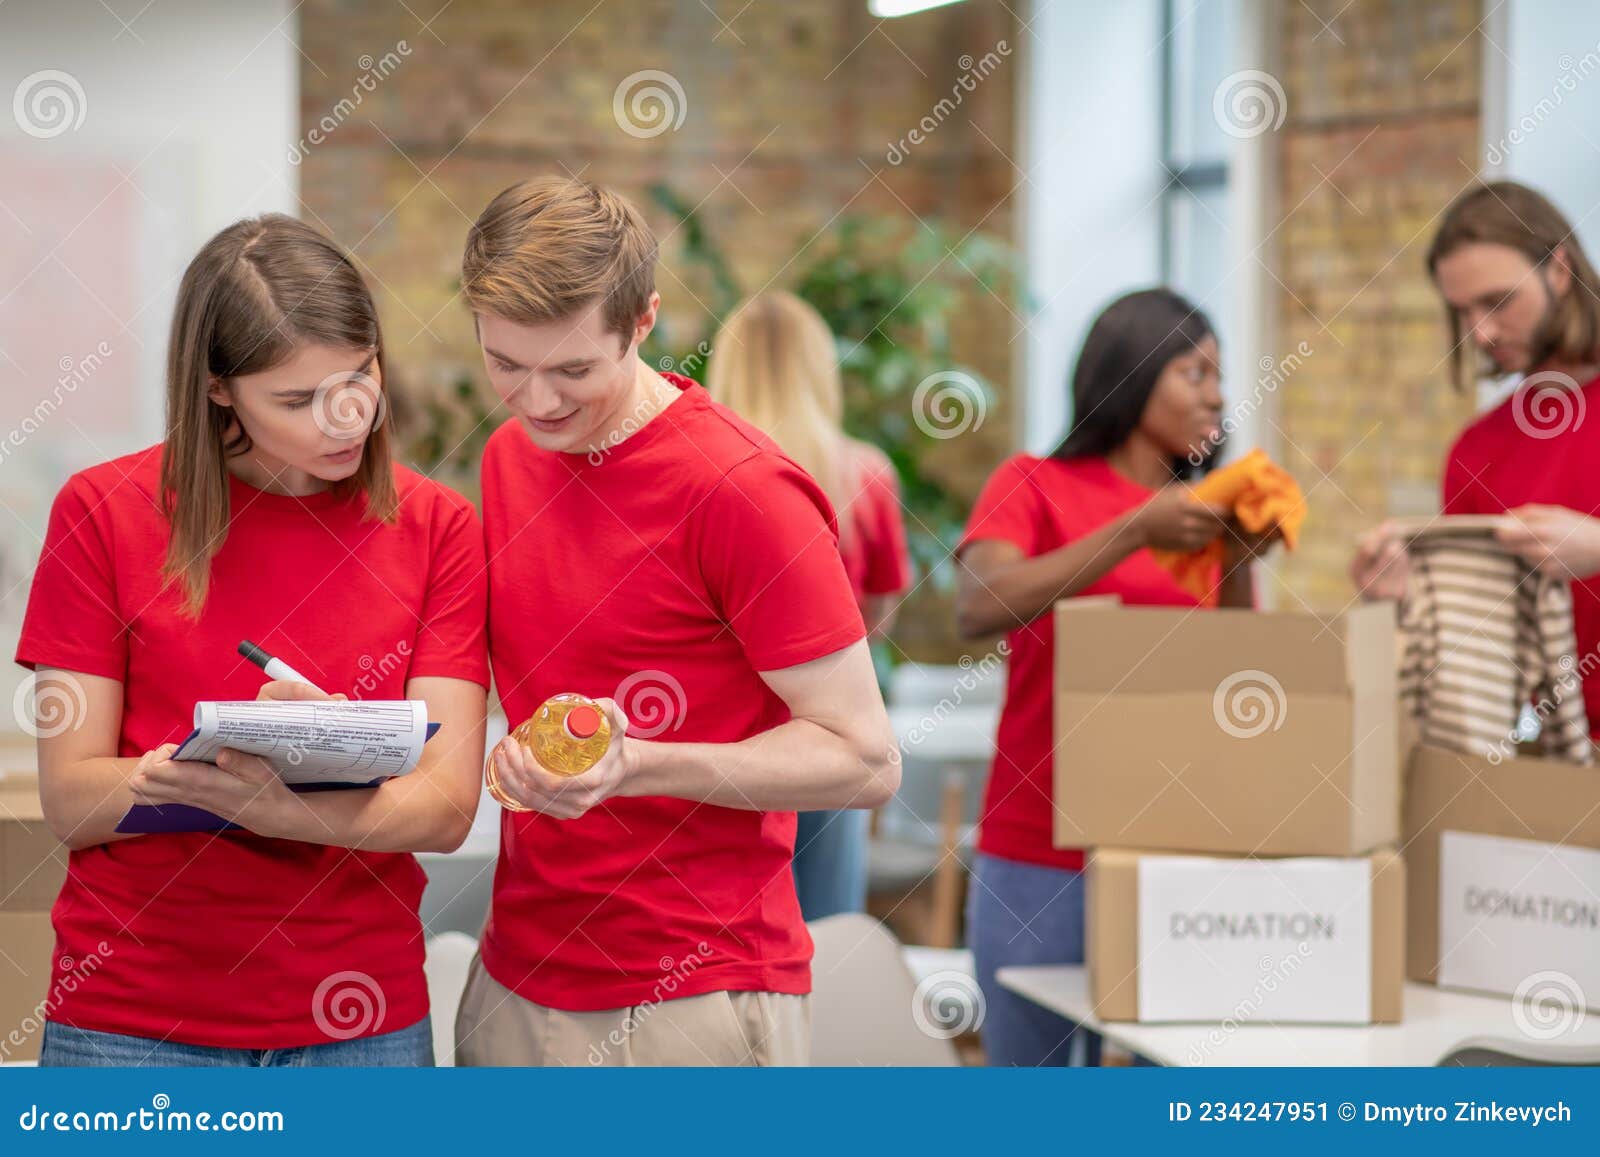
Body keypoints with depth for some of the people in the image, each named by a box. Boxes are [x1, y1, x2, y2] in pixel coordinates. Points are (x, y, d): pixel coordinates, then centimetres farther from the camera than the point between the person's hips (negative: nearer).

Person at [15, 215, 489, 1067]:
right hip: (131, 1021, -1)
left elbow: (447, 805, -8)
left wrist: (280, 806, -27)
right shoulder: (104, 511, -2)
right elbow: (70, 802, -4)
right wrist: (163, 779, -26)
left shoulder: (436, 527, 1)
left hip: (357, 1019, 1)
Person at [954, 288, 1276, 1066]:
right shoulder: (1035, 486, 2)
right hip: (1040, 862, -3)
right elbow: (978, 609, -16)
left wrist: (1240, 558, -7)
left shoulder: (1200, 518, 12)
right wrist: (1136, 533, -19)